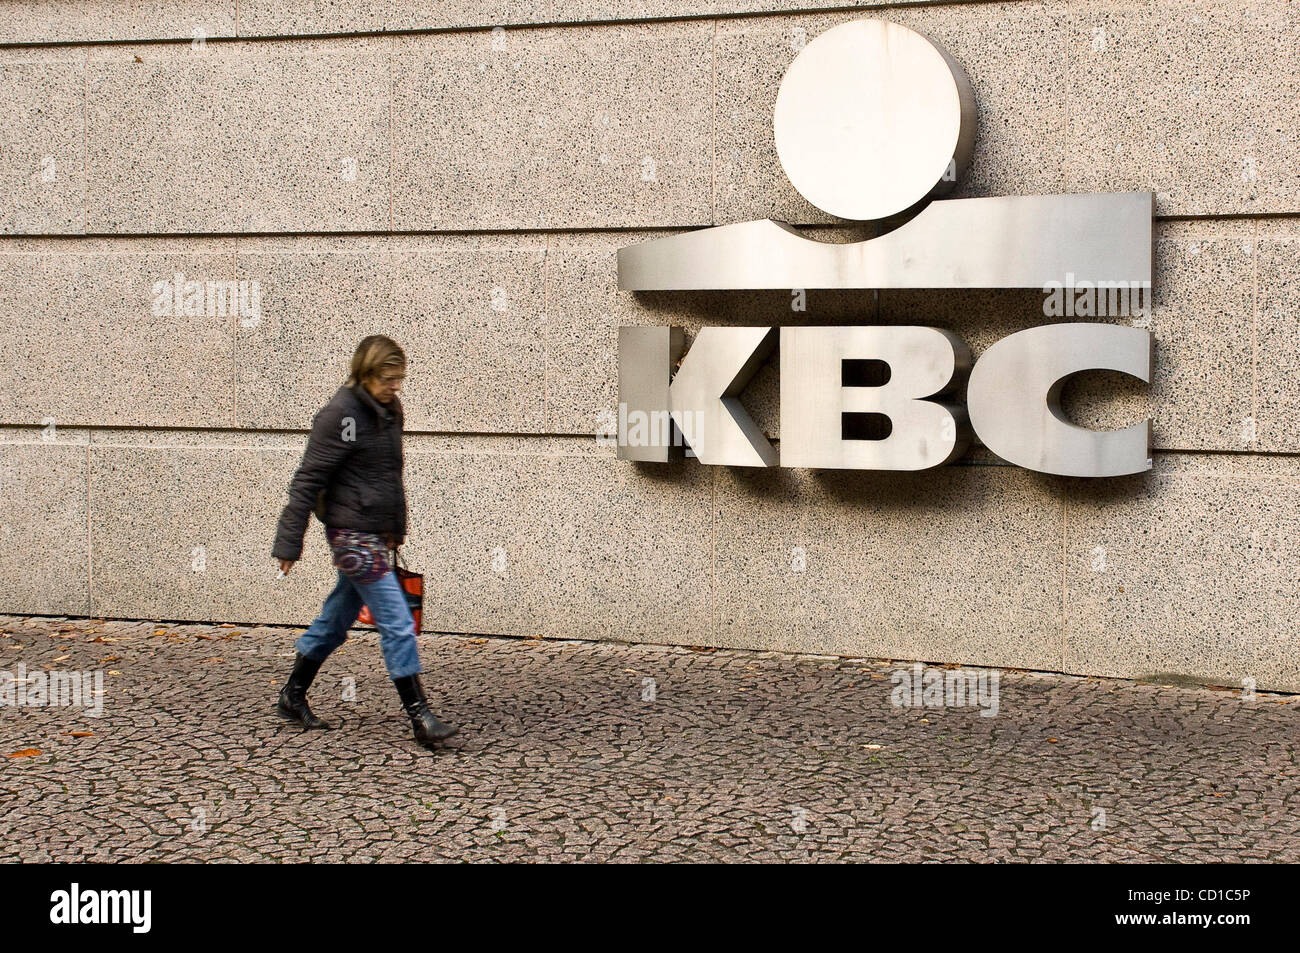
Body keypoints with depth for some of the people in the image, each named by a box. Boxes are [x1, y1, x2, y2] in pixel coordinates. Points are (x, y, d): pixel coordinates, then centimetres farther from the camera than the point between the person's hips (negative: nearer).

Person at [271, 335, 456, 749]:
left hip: (377, 533, 9)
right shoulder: (341, 415, -15)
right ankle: (421, 719, -8)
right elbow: (307, 481, -13)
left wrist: (397, 528, 24)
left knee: (336, 619, 18)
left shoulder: (387, 411, 11)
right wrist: (289, 542, -13)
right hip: (353, 534, -9)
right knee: (397, 624, -11)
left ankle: (292, 696, 32)